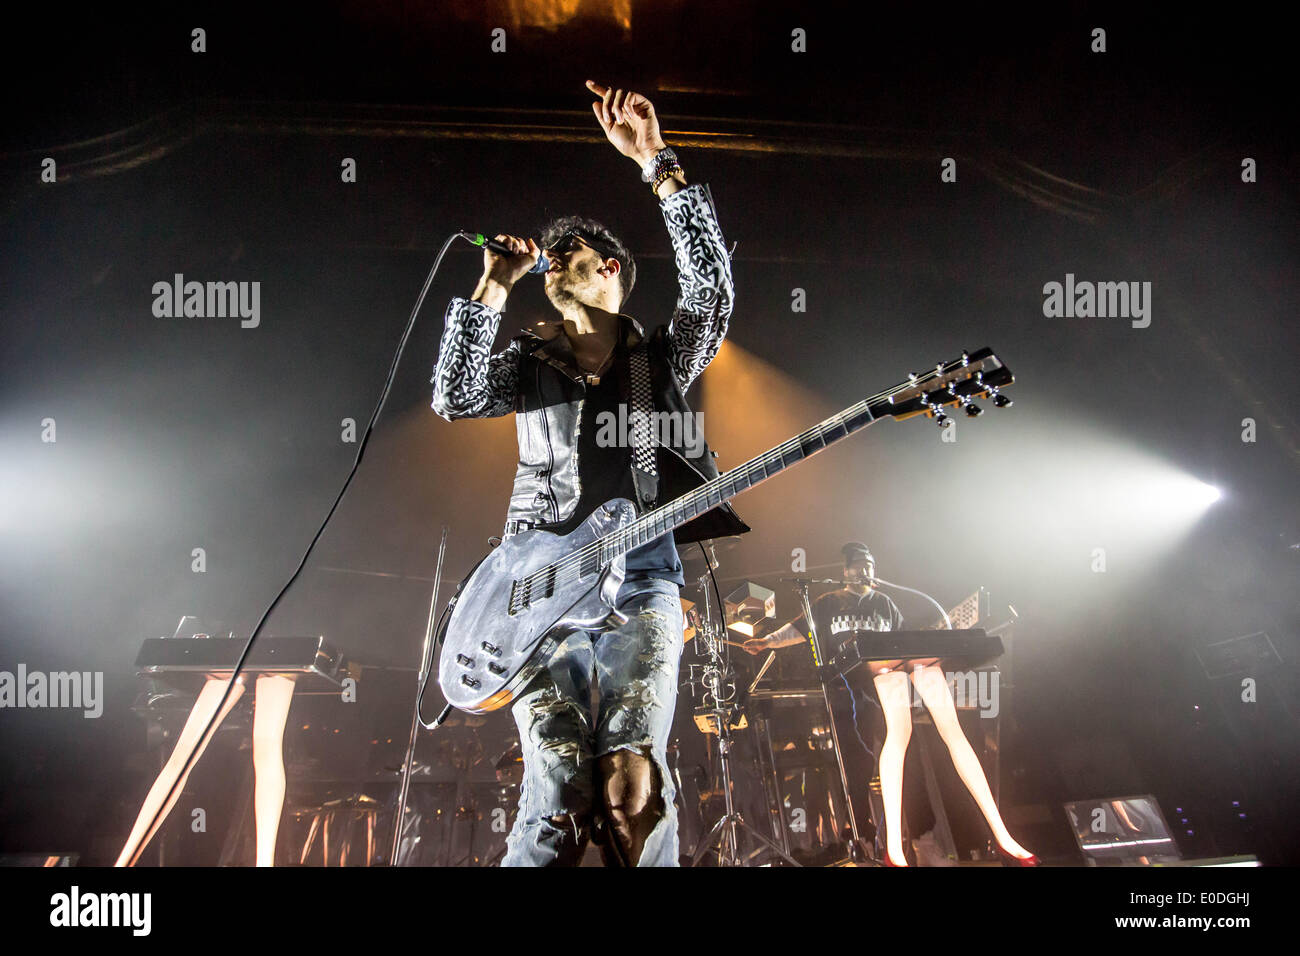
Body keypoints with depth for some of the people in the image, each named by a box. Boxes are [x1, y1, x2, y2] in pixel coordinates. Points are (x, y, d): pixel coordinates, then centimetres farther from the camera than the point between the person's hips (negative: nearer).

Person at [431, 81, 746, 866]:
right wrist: (495, 286, -5)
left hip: (643, 586, 0)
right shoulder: (530, 364, 15)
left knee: (634, 788, -16)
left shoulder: (663, 359, 13)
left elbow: (712, 284, -5)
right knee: (561, 800, -16)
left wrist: (656, 160, -9)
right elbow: (453, 398, -3)